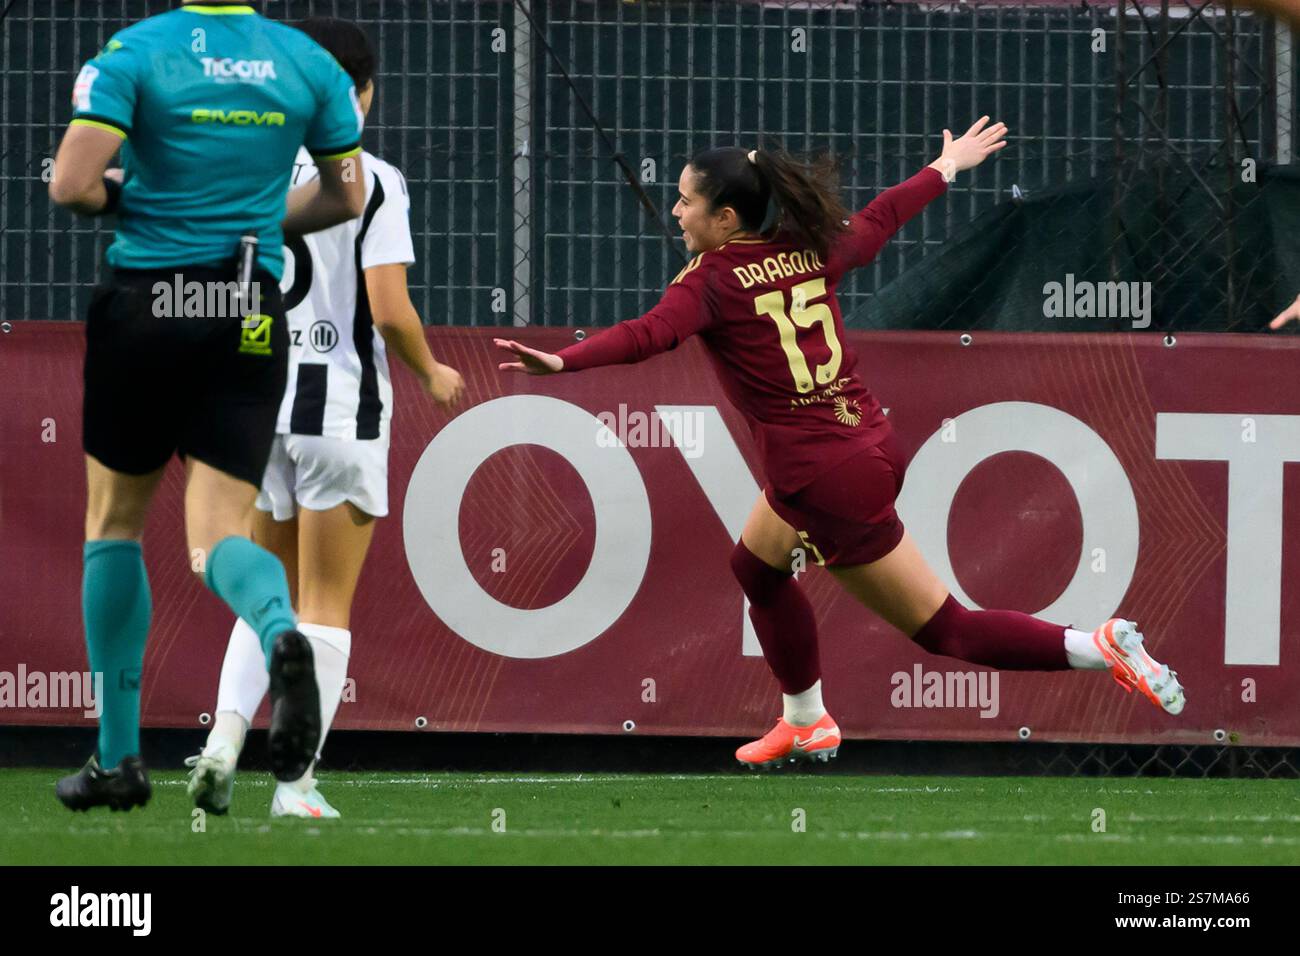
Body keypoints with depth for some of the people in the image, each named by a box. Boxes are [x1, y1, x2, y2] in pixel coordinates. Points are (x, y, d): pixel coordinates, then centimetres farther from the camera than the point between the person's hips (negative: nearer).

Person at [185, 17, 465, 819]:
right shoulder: (373, 182, -8)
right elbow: (389, 309, -14)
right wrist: (432, 375, 3)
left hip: (257, 411, 4)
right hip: (343, 408, -4)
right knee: (325, 607, 4)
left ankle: (226, 733, -5)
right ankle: (297, 781, 0)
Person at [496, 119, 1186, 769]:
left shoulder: (711, 280, -14)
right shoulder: (811, 251, 6)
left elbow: (651, 334, -32)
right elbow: (883, 216, 24)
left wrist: (562, 363, -45)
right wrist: (947, 167, 42)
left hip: (826, 483, -8)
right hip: (866, 444, 8)